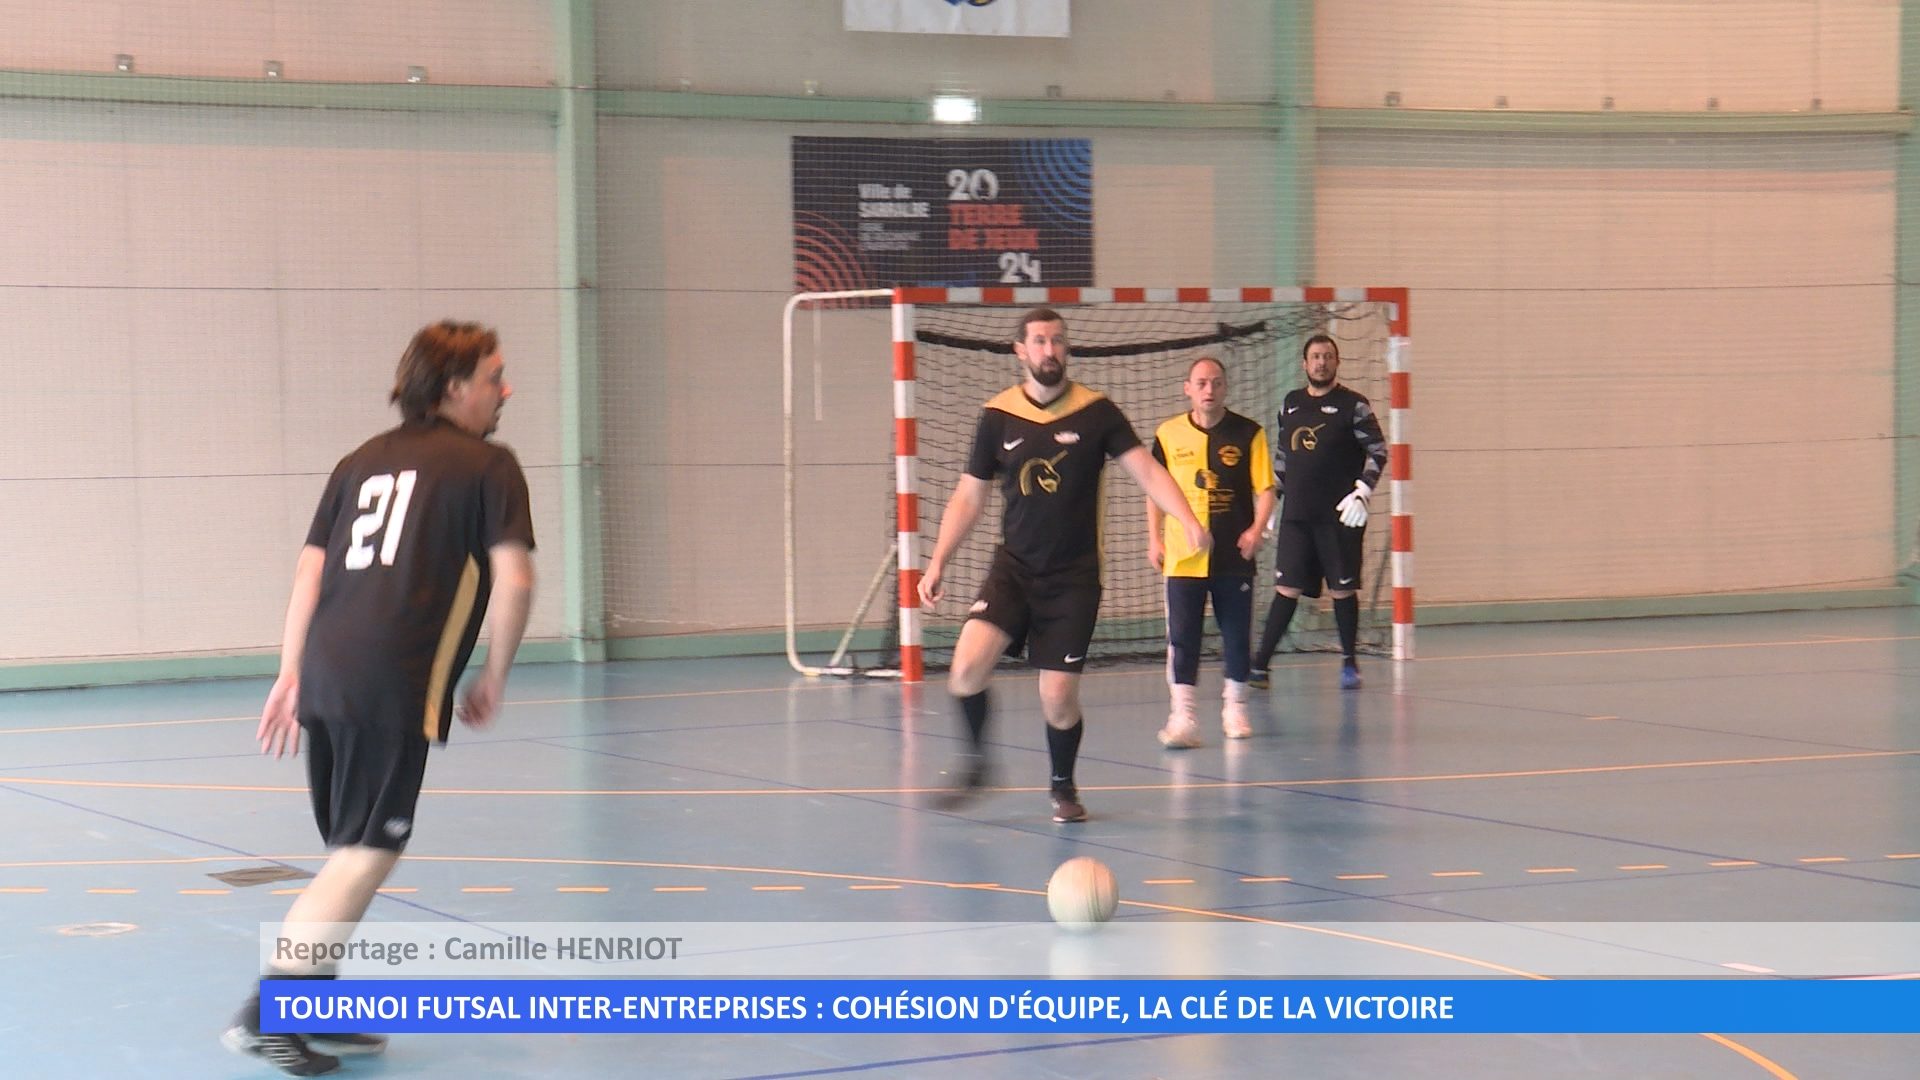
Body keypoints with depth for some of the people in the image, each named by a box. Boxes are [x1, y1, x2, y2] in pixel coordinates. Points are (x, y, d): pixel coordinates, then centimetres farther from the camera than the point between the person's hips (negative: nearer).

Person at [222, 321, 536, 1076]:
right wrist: (494, 678, 5)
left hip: (325, 672, 7)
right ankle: (268, 1012, -13)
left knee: (351, 851, 18)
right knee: (367, 855, -6)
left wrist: (291, 674, 19)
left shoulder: (362, 461, 23)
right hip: (395, 683, -7)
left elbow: (310, 570, 18)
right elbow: (513, 576, -5)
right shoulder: (488, 466, 5)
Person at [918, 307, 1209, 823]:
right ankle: (975, 760, 6)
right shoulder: (998, 416, 2)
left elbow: (1148, 471, -9)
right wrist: (938, 562, 3)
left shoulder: (1097, 412, -3)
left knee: (1059, 697, -5)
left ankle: (1063, 787, 24)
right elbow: (969, 496, 10)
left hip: (1074, 577, -1)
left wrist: (1189, 521, -26)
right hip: (1014, 568, 1)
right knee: (968, 665, -20)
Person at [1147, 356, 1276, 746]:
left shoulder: (1249, 433, 0)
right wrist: (1154, 538, 7)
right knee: (1182, 636, -6)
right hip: (1183, 557, 0)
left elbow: (1264, 489, 1)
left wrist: (1256, 529, -14)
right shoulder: (1169, 434, 4)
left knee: (1237, 634, 9)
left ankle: (1234, 707, 25)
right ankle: (1182, 715, -6)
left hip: (1234, 556, 0)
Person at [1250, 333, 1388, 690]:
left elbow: (1378, 452, -3)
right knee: (1286, 589, -1)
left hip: (1340, 515, -3)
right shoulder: (1290, 404, 13)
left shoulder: (1353, 405, -2)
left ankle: (1349, 662, 17)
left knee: (1342, 590, 2)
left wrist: (1361, 493, -14)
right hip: (1295, 516, 3)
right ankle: (1260, 663, -2)